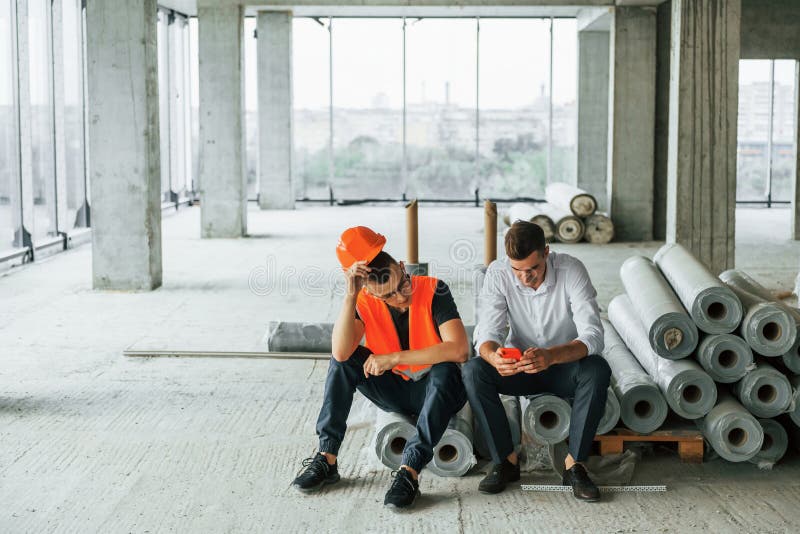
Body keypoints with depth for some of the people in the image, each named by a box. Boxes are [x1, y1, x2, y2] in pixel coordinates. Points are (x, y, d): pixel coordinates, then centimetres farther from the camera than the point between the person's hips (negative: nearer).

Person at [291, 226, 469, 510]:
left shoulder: (433, 290, -20)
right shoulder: (365, 301, -11)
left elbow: (459, 350, -32)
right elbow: (341, 352, -27)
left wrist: (394, 358, -29)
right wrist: (350, 294, -33)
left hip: (437, 392, -3)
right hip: (394, 391, 4)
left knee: (445, 370, -35)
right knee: (344, 360, -16)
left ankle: (410, 470, -37)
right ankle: (326, 458, -17)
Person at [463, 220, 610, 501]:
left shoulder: (571, 270, -22)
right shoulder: (498, 274, -16)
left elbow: (593, 336, -30)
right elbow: (486, 333, -20)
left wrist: (551, 356, -50)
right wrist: (493, 356, -46)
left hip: (564, 366, -1)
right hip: (518, 367, 2)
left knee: (598, 370, -33)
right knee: (473, 370, -27)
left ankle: (574, 463, -23)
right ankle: (506, 459, -16)